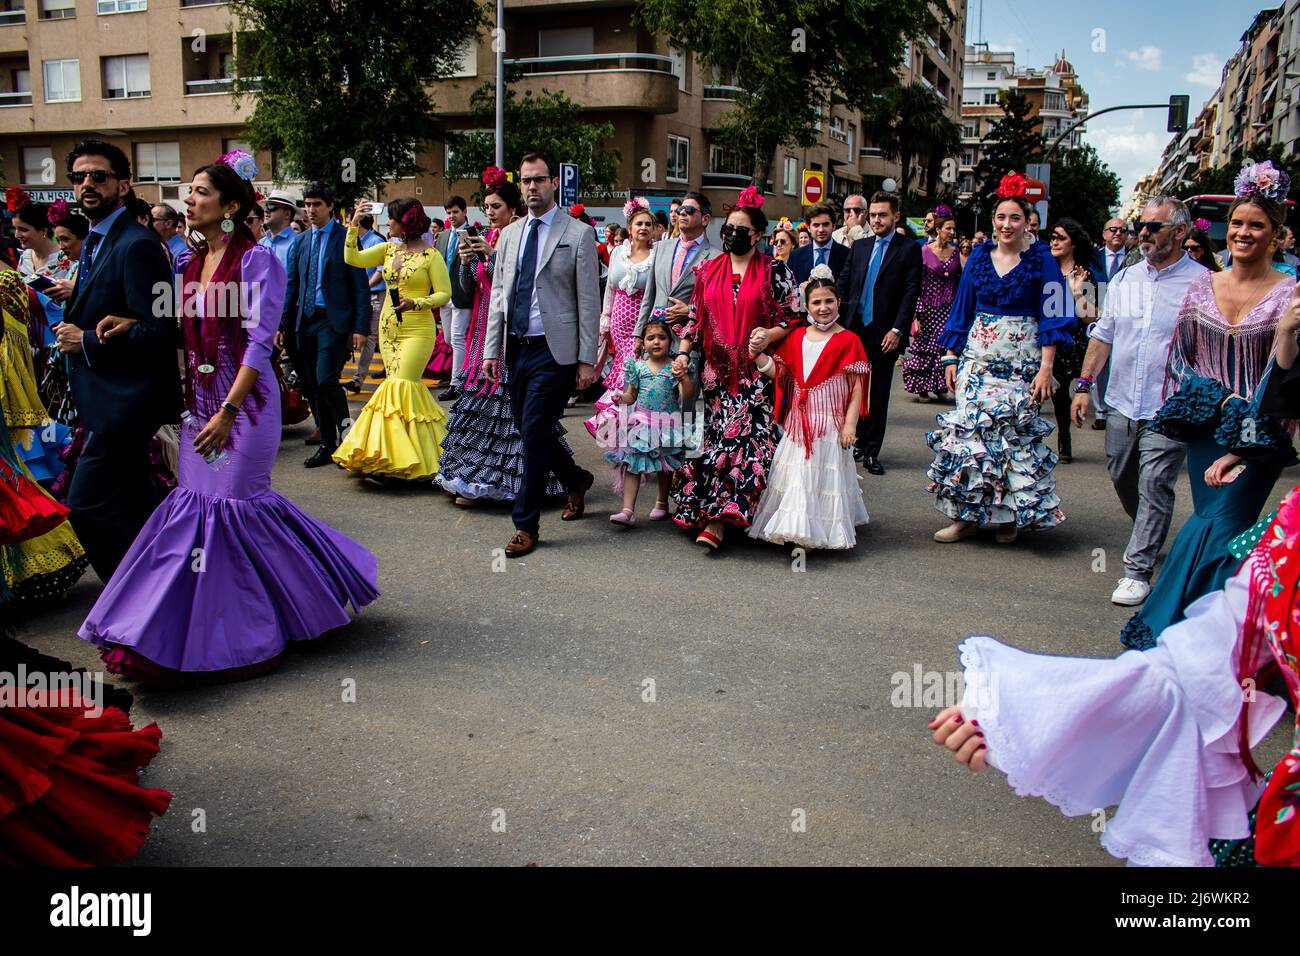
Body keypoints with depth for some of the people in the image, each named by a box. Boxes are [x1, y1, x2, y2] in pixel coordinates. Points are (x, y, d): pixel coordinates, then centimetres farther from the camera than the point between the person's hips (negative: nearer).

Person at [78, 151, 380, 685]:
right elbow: (182, 329, 16)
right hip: (197, 400, 7)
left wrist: (228, 412, -23)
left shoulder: (257, 260, -11)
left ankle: (244, 633, 14)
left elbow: (260, 341, -17)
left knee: (232, 502, -2)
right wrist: (133, 323, -3)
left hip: (245, 401, -7)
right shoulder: (188, 263, 11)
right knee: (196, 503, 9)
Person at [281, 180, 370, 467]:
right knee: (313, 386, 7)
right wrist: (283, 324, 8)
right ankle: (328, 444, 16)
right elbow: (291, 285, 16)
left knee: (326, 380, -18)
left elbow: (361, 287, -4)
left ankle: (345, 430, 5)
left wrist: (361, 327, -11)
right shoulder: (301, 242, 14)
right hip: (305, 320, 6)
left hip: (334, 321, -6)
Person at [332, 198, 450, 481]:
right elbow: (352, 259, 6)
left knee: (401, 385, -13)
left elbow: (444, 293, -7)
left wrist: (416, 303, -20)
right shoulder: (388, 249, 11)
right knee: (403, 387, 8)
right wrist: (354, 226, 0)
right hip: (389, 328, 6)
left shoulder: (430, 255, -6)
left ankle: (404, 455, -7)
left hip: (417, 329, -6)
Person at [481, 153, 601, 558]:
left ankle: (526, 524, 3)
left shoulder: (578, 235, -4)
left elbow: (589, 302, -6)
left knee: (534, 434, -8)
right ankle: (576, 479, 39)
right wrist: (491, 350, 8)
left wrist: (587, 359, -10)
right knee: (531, 432, 12)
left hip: (554, 351, -6)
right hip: (517, 349, 6)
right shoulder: (509, 235, 13)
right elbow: (498, 295, 14)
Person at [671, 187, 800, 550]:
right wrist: (683, 353, 5)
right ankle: (718, 515, 12)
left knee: (747, 437, -12)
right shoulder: (709, 270, 13)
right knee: (717, 436, 2)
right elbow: (694, 316, 16)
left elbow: (793, 317, 2)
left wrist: (769, 336, -16)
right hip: (717, 372, 4)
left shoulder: (775, 271, 3)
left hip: (757, 372, -3)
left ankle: (716, 521, -13)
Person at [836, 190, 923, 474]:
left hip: (886, 333, -3)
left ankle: (872, 451, 11)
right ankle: (859, 442, 22)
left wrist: (897, 330, -13)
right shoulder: (860, 246, 11)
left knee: (879, 394, 4)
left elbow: (911, 293, -7)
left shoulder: (909, 249, -2)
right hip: (856, 328, 4)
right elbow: (845, 281, 11)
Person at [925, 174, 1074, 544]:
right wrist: (951, 358, 6)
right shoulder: (979, 257, 8)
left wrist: (1046, 367, -11)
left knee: (1015, 433, -2)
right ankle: (967, 514, 5)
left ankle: (1010, 514, 13)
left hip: (1021, 362, -3)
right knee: (968, 428, -3)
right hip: (976, 357, 3)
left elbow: (1052, 316, -4)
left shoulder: (1041, 260, -1)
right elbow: (961, 311, 12)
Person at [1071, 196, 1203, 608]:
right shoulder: (1125, 279, 8)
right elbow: (1103, 335, 15)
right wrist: (1084, 385, 10)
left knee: (1154, 486, -7)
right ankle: (1149, 539, 41)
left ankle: (1139, 570, 0)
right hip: (1121, 404, 6)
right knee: (1123, 480, 17)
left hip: (1169, 410, -5)